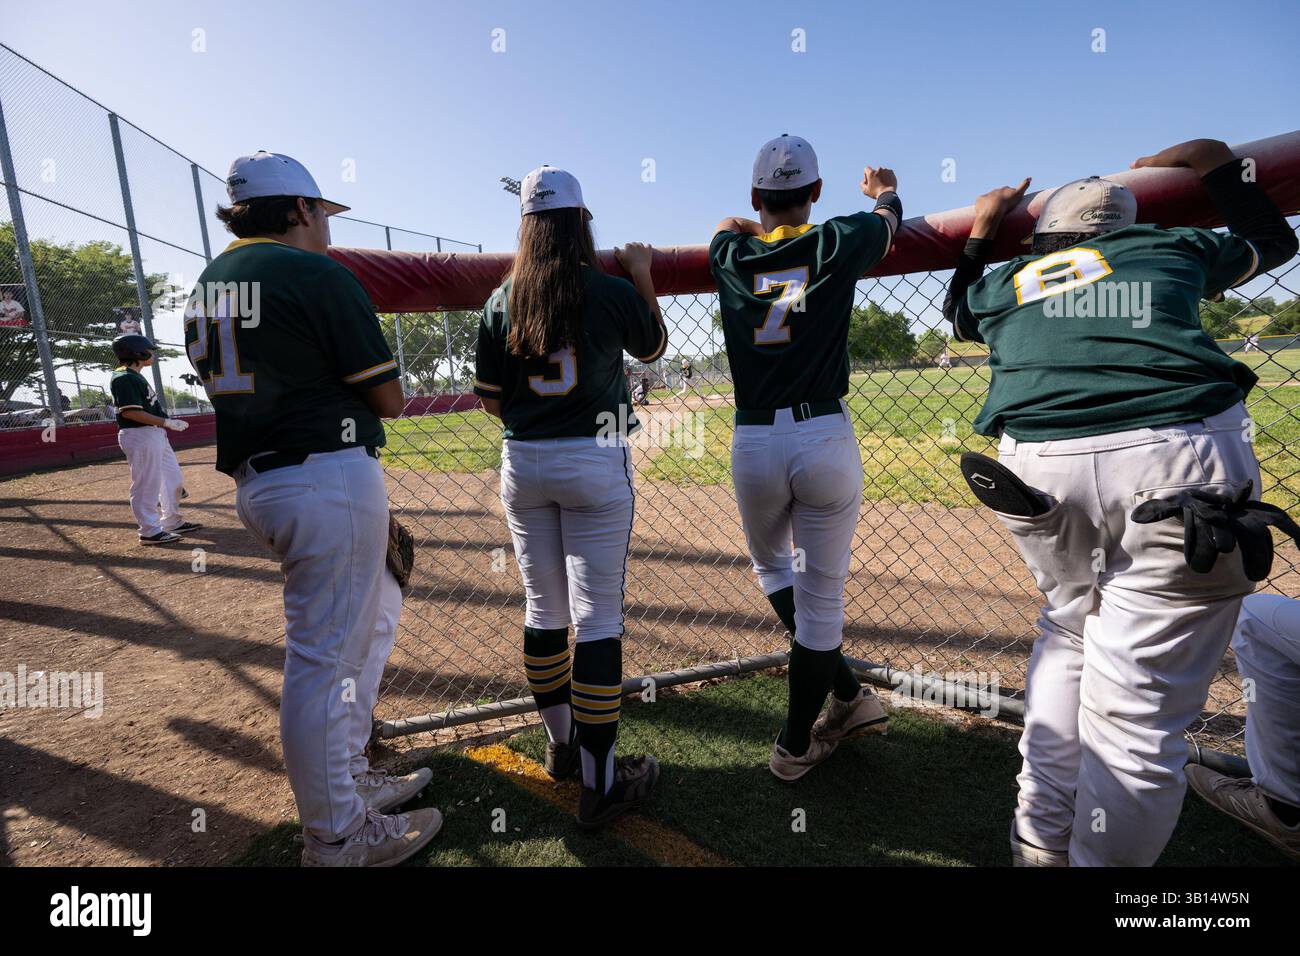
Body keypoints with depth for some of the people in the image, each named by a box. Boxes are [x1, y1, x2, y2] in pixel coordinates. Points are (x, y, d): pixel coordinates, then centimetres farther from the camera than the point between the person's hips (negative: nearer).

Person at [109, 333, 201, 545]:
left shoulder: (136, 376, 17)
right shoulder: (123, 378, -14)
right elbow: (130, 412, -22)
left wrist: (167, 423, 11)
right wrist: (167, 422, -22)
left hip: (156, 433, 11)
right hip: (139, 435, -11)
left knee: (173, 478, 17)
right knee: (147, 484, -4)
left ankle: (172, 521, 29)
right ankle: (149, 531, 4)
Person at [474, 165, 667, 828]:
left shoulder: (502, 301, 2)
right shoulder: (613, 292, -6)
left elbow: (488, 396, 5)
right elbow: (653, 348, 13)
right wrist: (643, 274, 22)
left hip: (521, 465, 4)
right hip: (594, 463, -3)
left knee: (542, 609, 16)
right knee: (597, 618, 0)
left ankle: (561, 745, 33)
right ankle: (599, 784, 8)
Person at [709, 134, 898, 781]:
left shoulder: (731, 256, 7)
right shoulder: (837, 243, 4)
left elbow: (727, 225, 34)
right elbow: (889, 213, 29)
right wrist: (884, 190, 51)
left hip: (753, 444, 2)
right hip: (825, 439, -1)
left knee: (771, 566, 26)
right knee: (821, 596, 9)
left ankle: (848, 695, 28)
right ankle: (796, 745, 22)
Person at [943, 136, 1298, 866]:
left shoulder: (1006, 281, 23)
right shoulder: (1169, 247, 21)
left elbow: (959, 307, 47)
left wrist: (982, 229, 56)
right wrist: (1216, 161, 51)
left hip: (1036, 469, 3)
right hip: (1181, 461, -2)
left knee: (1069, 636, 23)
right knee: (1138, 702, 2)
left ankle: (1042, 842, 29)